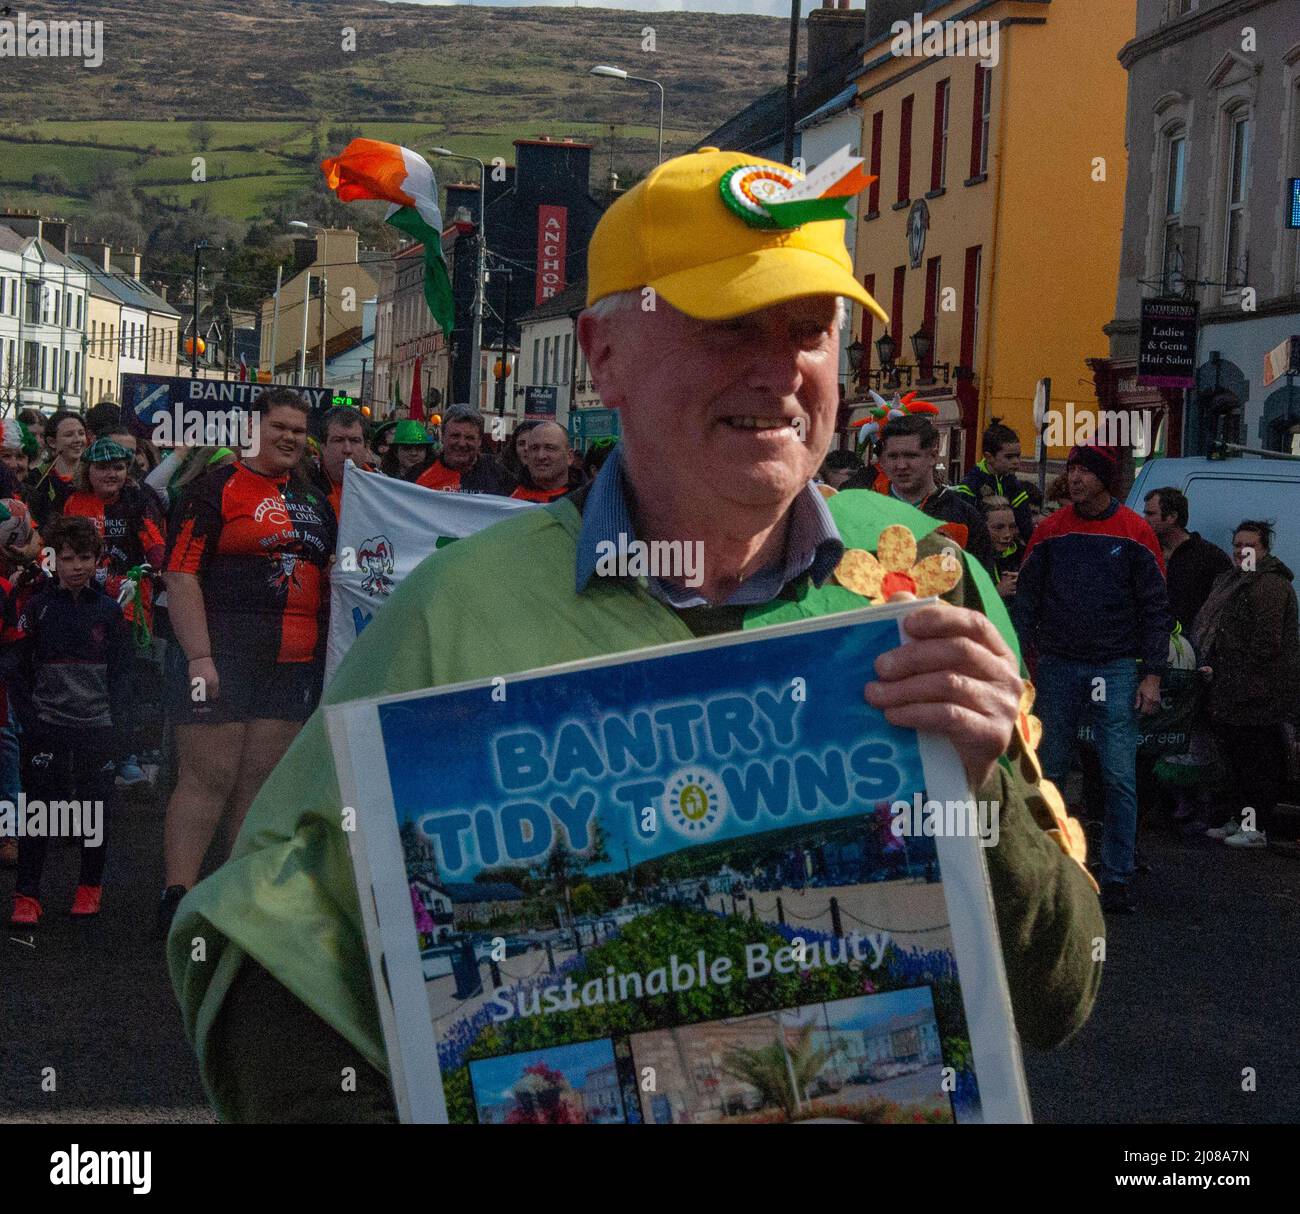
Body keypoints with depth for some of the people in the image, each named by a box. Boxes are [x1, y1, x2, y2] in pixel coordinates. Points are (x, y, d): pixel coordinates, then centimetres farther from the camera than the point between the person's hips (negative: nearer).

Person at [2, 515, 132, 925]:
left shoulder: (108, 610, 5)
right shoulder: (38, 607, 1)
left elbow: (121, 669, 9)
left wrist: (114, 716, -1)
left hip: (97, 725, 1)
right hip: (47, 725, -1)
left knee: (96, 809, 5)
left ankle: (90, 887, 20)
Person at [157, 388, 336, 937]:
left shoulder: (315, 501, 18)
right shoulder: (217, 488, -3)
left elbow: (330, 573, 32)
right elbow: (181, 574, -11)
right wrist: (199, 656, -19)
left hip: (294, 661, 6)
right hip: (222, 657, -6)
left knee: (261, 780, 8)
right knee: (208, 777, -7)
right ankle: (178, 897, -3)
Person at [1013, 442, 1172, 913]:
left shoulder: (1135, 533, -1)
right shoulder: (1049, 531, 5)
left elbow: (1155, 607, 0)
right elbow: (1026, 598, 8)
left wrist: (1152, 674, -5)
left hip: (1116, 668, -2)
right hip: (1058, 666, 2)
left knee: (1120, 777, -6)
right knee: (1050, 770, 9)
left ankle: (1117, 878, 1)